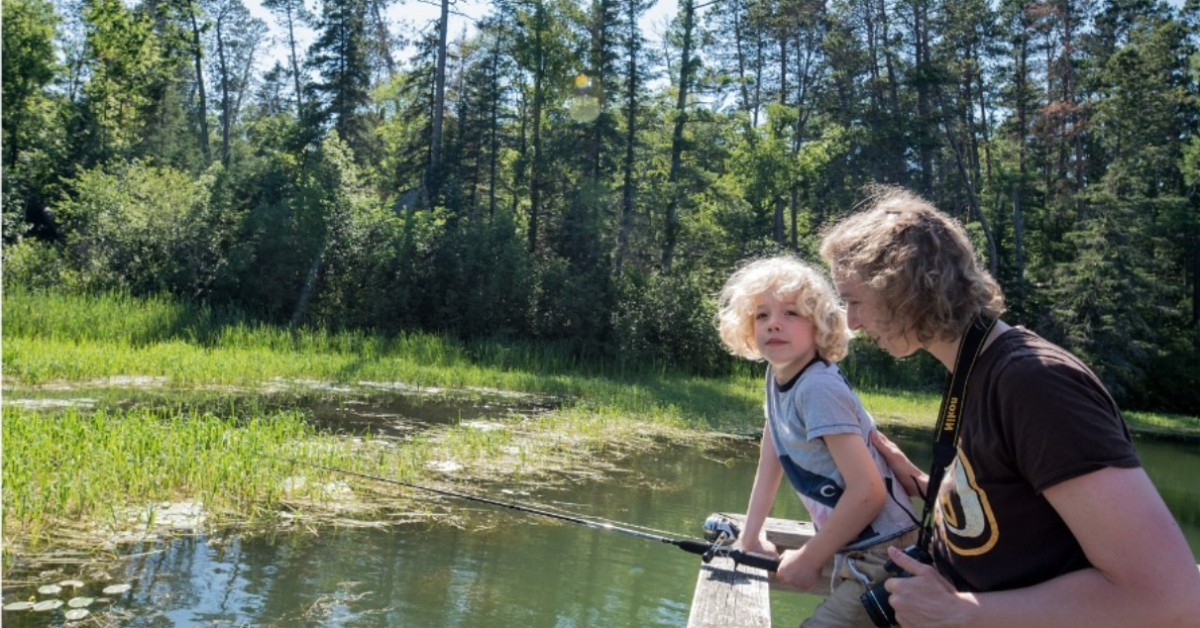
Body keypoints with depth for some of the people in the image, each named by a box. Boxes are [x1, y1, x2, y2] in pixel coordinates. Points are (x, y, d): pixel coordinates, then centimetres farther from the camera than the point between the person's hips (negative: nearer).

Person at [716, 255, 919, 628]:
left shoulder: (819, 389, -22)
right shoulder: (776, 376, 3)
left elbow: (869, 491, -24)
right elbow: (770, 460, 14)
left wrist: (808, 560, -15)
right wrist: (750, 537, 15)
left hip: (883, 557, -8)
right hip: (853, 554, 8)